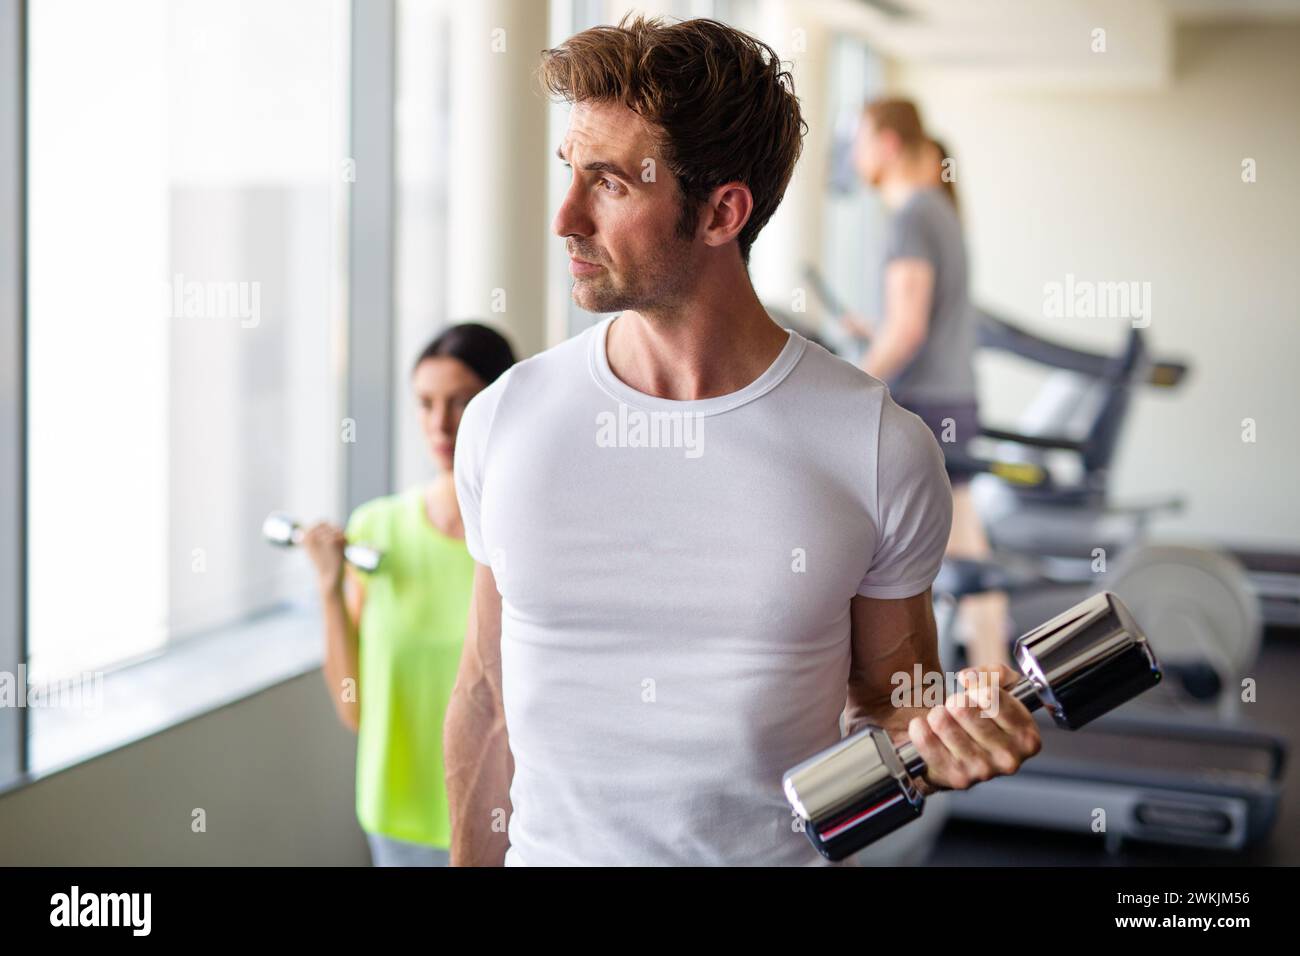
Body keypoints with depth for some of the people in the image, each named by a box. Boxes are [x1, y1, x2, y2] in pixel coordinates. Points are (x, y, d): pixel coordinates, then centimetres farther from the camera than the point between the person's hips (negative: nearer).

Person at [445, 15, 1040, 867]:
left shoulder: (884, 449, -13)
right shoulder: (506, 420, -7)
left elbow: (889, 689, -1)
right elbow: (489, 695, 1)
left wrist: (934, 736, -21)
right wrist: (471, 860, 4)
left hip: (782, 847, -1)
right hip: (554, 847, 2)